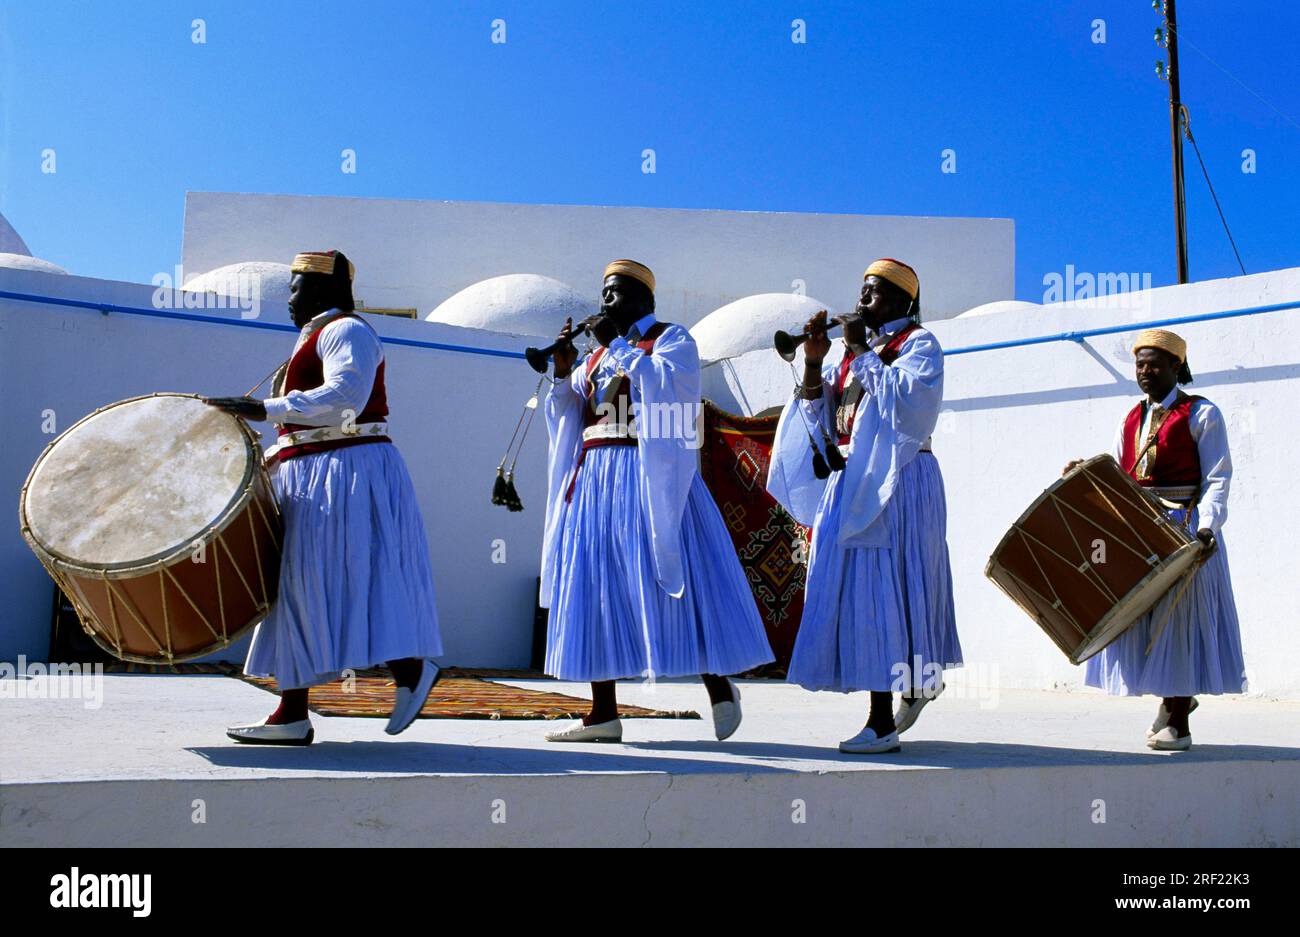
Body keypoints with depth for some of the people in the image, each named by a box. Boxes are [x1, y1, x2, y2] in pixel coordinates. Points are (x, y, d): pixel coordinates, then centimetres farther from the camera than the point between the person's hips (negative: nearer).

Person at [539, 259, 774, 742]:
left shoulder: (672, 338, 4)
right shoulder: (598, 354, 22)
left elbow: (663, 383, -16)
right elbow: (569, 411, 18)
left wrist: (618, 344, -10)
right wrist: (563, 371, 2)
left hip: (649, 475, -6)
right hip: (595, 477, 7)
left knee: (666, 575, -9)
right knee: (595, 585, 1)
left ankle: (719, 686, 7)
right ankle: (604, 712, 4)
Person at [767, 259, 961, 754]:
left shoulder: (919, 344, 0)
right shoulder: (853, 349, 18)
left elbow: (903, 397, -19)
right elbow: (816, 410, 10)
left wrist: (863, 351, -13)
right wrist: (813, 361, -4)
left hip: (895, 482, -7)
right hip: (848, 481, 7)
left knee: (881, 587, -10)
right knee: (855, 588, 8)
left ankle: (883, 722, -9)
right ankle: (912, 685, 23)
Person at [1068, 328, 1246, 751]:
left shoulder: (1201, 414, 0)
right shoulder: (1131, 420, 17)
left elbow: (1217, 478, -7)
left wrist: (1207, 526, -21)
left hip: (1183, 529, -6)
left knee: (1179, 616, -4)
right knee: (1135, 615, 7)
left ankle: (1178, 723, 4)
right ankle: (1174, 695, 30)